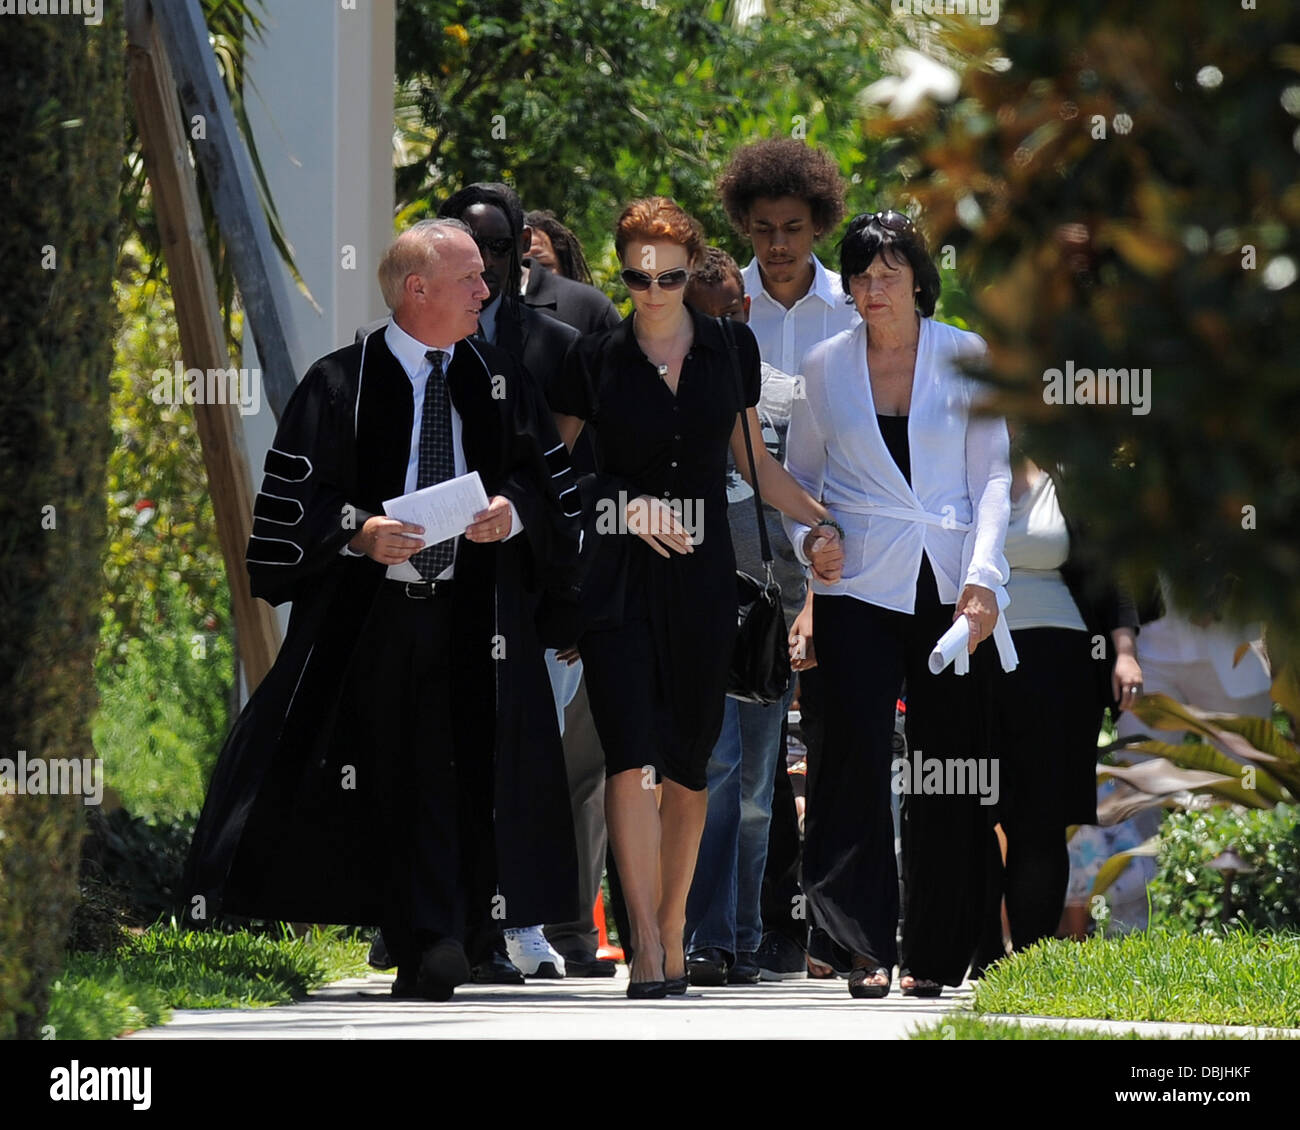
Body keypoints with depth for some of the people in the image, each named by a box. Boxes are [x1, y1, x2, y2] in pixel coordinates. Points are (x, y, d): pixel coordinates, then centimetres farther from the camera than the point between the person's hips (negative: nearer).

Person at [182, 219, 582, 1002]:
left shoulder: (497, 383, 11)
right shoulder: (343, 384, 0)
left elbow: (549, 476, 15)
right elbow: (298, 495, 0)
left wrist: (513, 514, -5)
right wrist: (355, 531, -17)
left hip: (470, 620, 2)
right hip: (368, 618, -2)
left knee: (453, 781, -5)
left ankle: (435, 948, -3)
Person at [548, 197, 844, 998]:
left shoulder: (730, 350, 6)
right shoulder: (596, 360, 1)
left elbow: (755, 461, 17)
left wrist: (821, 519, 7)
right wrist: (625, 506, -8)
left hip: (703, 572, 2)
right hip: (618, 573, -2)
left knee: (689, 759, 6)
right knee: (633, 752, -13)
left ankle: (673, 931, 20)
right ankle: (647, 949, -16)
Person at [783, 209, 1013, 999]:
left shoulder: (967, 358, 5)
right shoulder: (827, 366, 8)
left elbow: (993, 476, 4)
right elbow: (799, 476, 16)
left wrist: (983, 576, -7)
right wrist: (806, 536, -4)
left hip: (952, 587, 0)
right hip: (859, 585, 0)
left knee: (949, 768, 1)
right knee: (857, 748, -15)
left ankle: (934, 955, 11)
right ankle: (868, 946, -13)